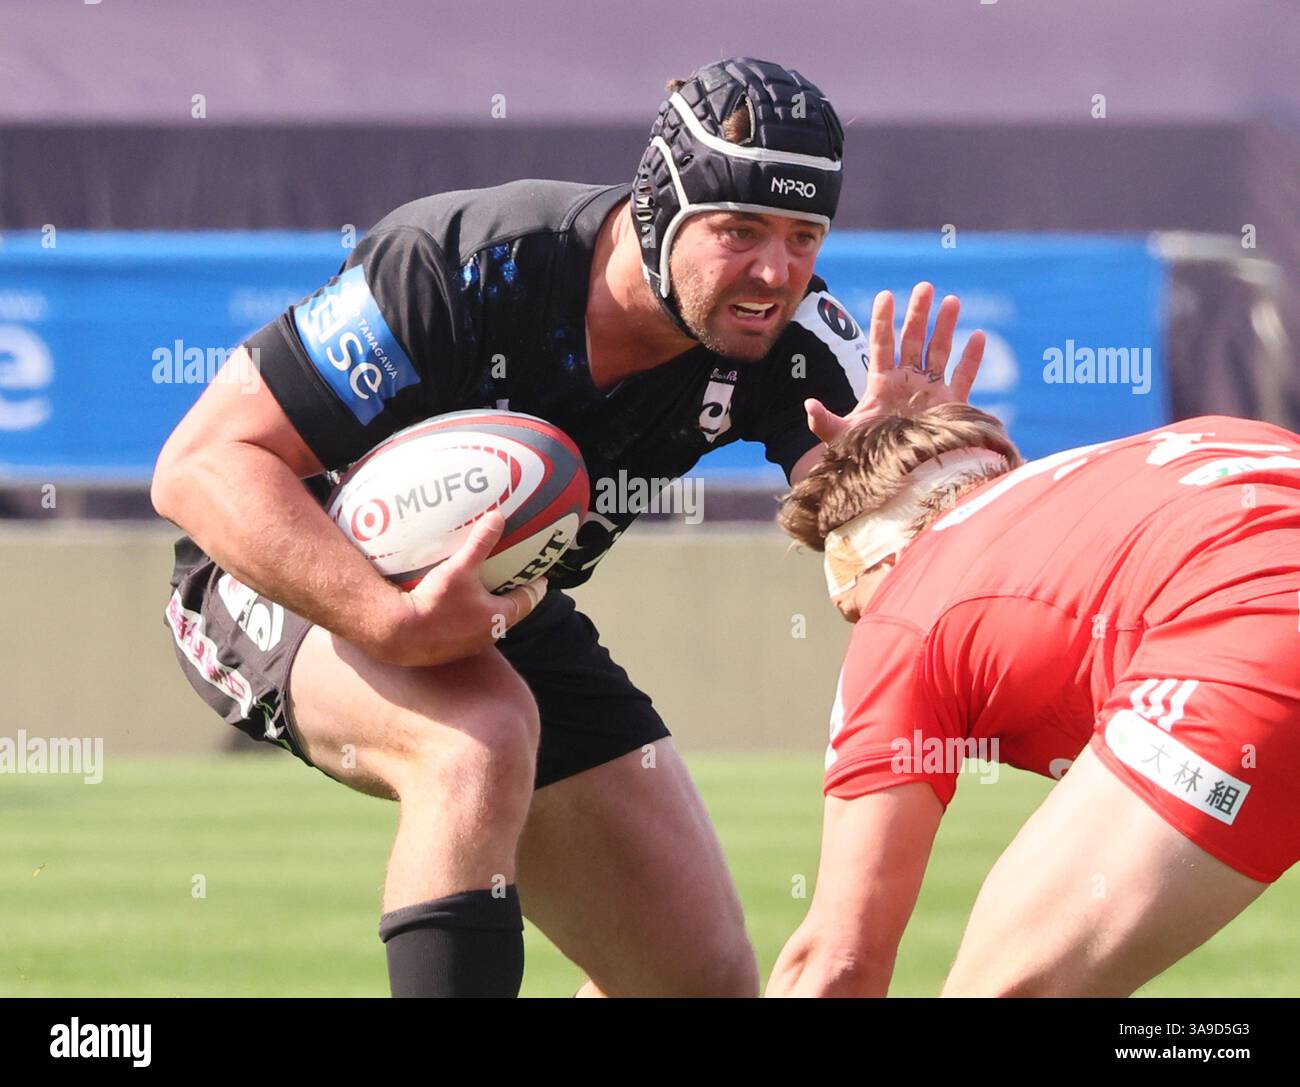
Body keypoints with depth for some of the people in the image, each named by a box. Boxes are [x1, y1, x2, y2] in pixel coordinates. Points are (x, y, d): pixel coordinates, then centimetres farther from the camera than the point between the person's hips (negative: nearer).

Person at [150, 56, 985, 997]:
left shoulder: (792, 335, -18)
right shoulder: (461, 267, -32)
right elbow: (202, 464, -33)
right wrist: (390, 623, -47)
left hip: (505, 612, 6)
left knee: (706, 977, 3)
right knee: (483, 734, -38)